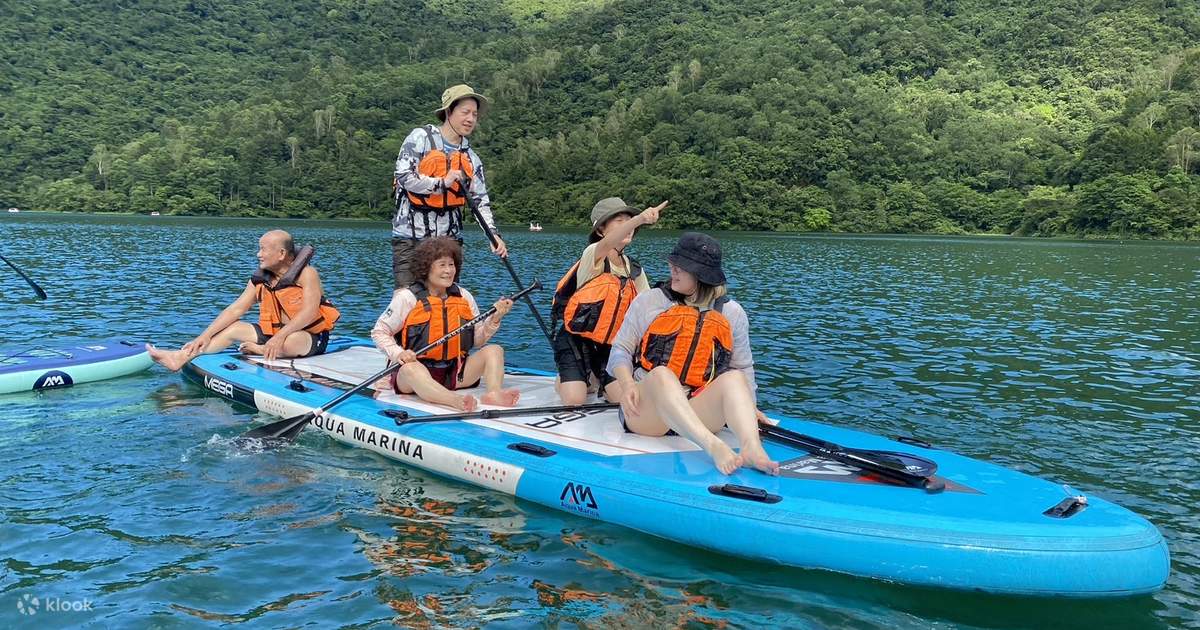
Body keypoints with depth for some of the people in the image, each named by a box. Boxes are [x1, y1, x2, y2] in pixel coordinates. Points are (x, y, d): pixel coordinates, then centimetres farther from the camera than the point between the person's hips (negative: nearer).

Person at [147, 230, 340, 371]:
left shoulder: (307, 274, -15)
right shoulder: (260, 279, 5)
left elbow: (309, 312, -27)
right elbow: (235, 310, 3)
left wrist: (280, 336, -38)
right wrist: (205, 335, -6)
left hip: (311, 337, -7)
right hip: (274, 332, 7)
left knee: (288, 343, -39)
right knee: (233, 328, -5)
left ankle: (259, 351, -5)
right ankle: (181, 357, -18)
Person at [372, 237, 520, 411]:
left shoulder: (464, 296, 9)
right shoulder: (407, 297, -3)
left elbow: (477, 340, 11)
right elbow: (379, 332, 1)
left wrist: (495, 318, -5)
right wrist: (398, 353, -17)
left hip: (454, 372, 5)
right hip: (419, 368, -4)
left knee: (494, 350, -12)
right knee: (411, 369, -38)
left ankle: (494, 393, -42)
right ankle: (456, 401, -63)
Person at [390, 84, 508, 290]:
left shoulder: (471, 159, 11)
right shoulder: (421, 138, -2)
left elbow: (481, 200, 6)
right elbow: (403, 176, -13)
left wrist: (493, 233, -8)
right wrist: (442, 183, -19)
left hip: (449, 238, 5)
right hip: (411, 236, -5)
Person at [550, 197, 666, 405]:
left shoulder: (634, 270, 3)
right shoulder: (592, 256, -16)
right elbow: (607, 245, -40)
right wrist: (640, 219, -57)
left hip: (607, 344, 5)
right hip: (575, 340, -5)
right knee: (575, 400, -18)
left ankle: (594, 378, 20)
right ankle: (563, 380, 18)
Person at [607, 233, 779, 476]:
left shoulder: (732, 313, 15)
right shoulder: (648, 302, 10)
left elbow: (743, 367, 22)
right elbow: (620, 350, 8)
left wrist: (748, 408, 6)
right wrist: (628, 385, -12)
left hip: (699, 412, 2)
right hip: (647, 408, -1)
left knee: (733, 378, -28)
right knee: (661, 374, -35)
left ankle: (751, 447, -56)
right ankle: (714, 447, -56)